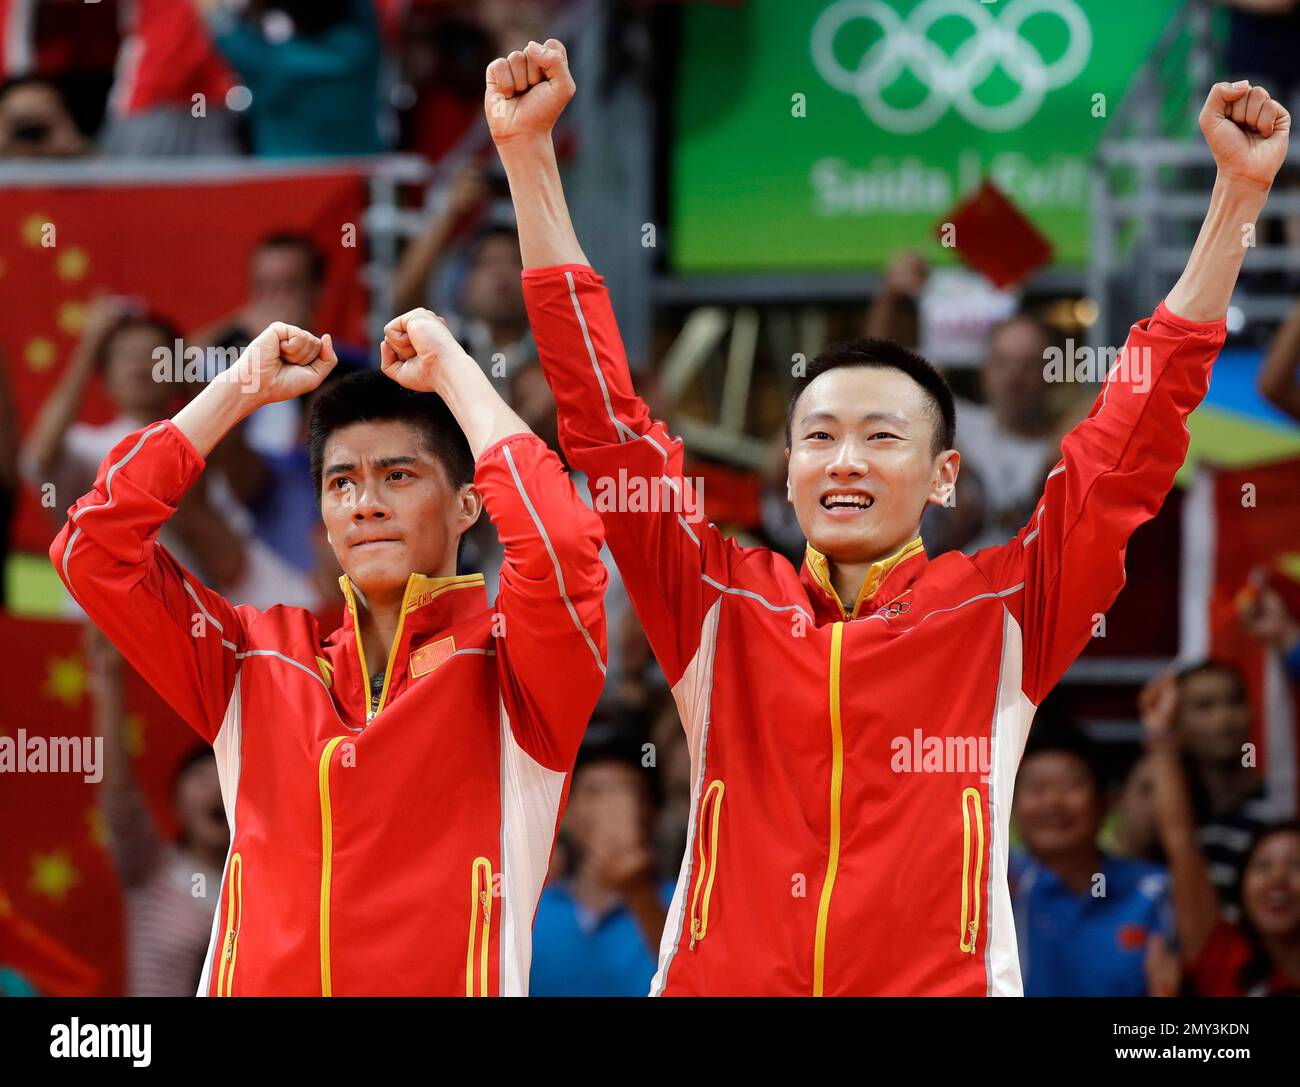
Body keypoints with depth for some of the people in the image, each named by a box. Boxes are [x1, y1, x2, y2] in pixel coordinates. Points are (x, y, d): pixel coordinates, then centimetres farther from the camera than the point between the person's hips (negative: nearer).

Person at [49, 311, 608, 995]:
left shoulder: (506, 665, 4)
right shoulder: (258, 664, 13)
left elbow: (559, 547, -14)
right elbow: (92, 548, 10)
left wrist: (453, 373, -2)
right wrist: (241, 390, 11)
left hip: (445, 982, -2)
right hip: (256, 982, 2)